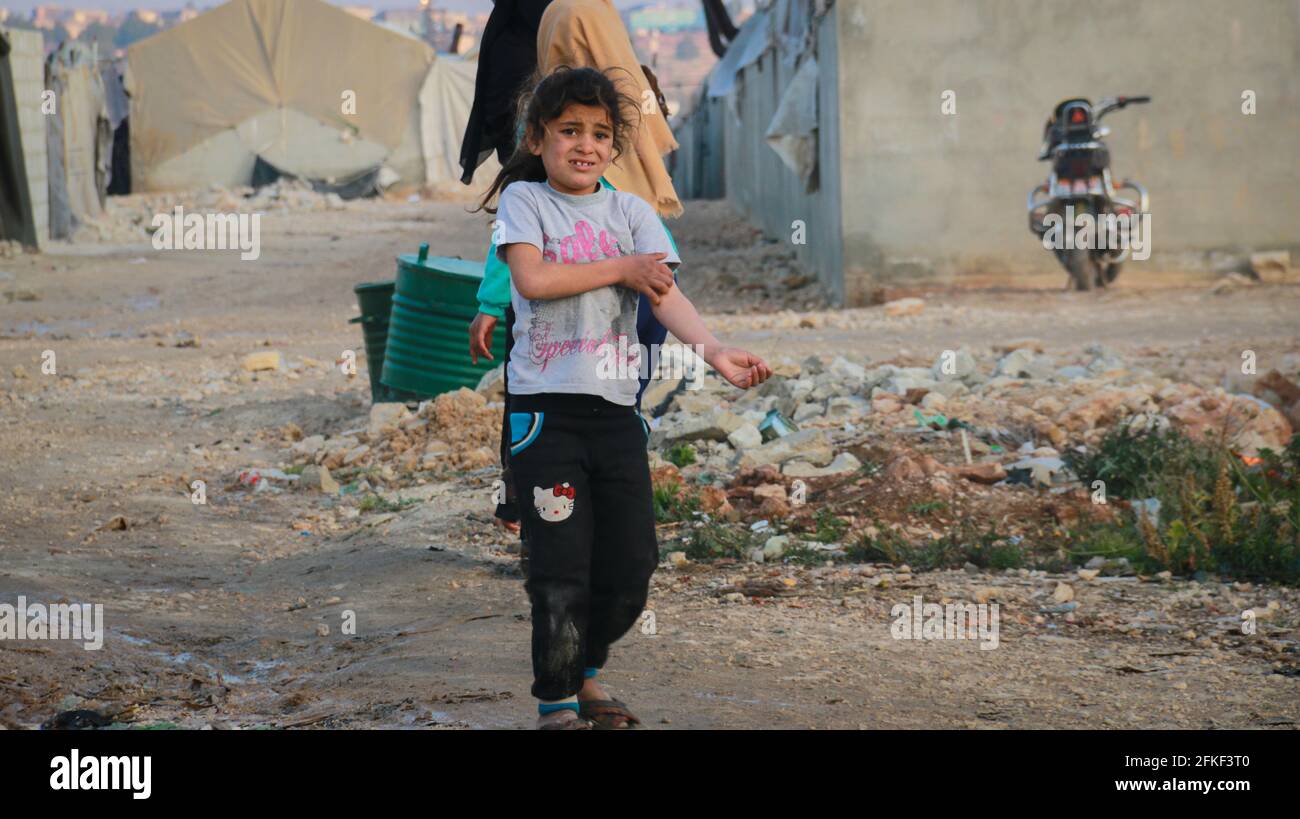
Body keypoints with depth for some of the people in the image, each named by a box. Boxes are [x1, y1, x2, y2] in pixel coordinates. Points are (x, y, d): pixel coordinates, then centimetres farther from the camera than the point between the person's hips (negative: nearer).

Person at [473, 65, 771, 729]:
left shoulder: (631, 211, 10)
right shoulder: (524, 199, 4)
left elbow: (664, 293, -4)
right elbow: (531, 278, -13)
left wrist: (711, 348, -22)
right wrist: (620, 268, -7)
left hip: (618, 407, 4)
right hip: (546, 407, -4)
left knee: (631, 568, 5)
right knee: (563, 572, -6)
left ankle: (583, 672, 30)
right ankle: (555, 703, 8)